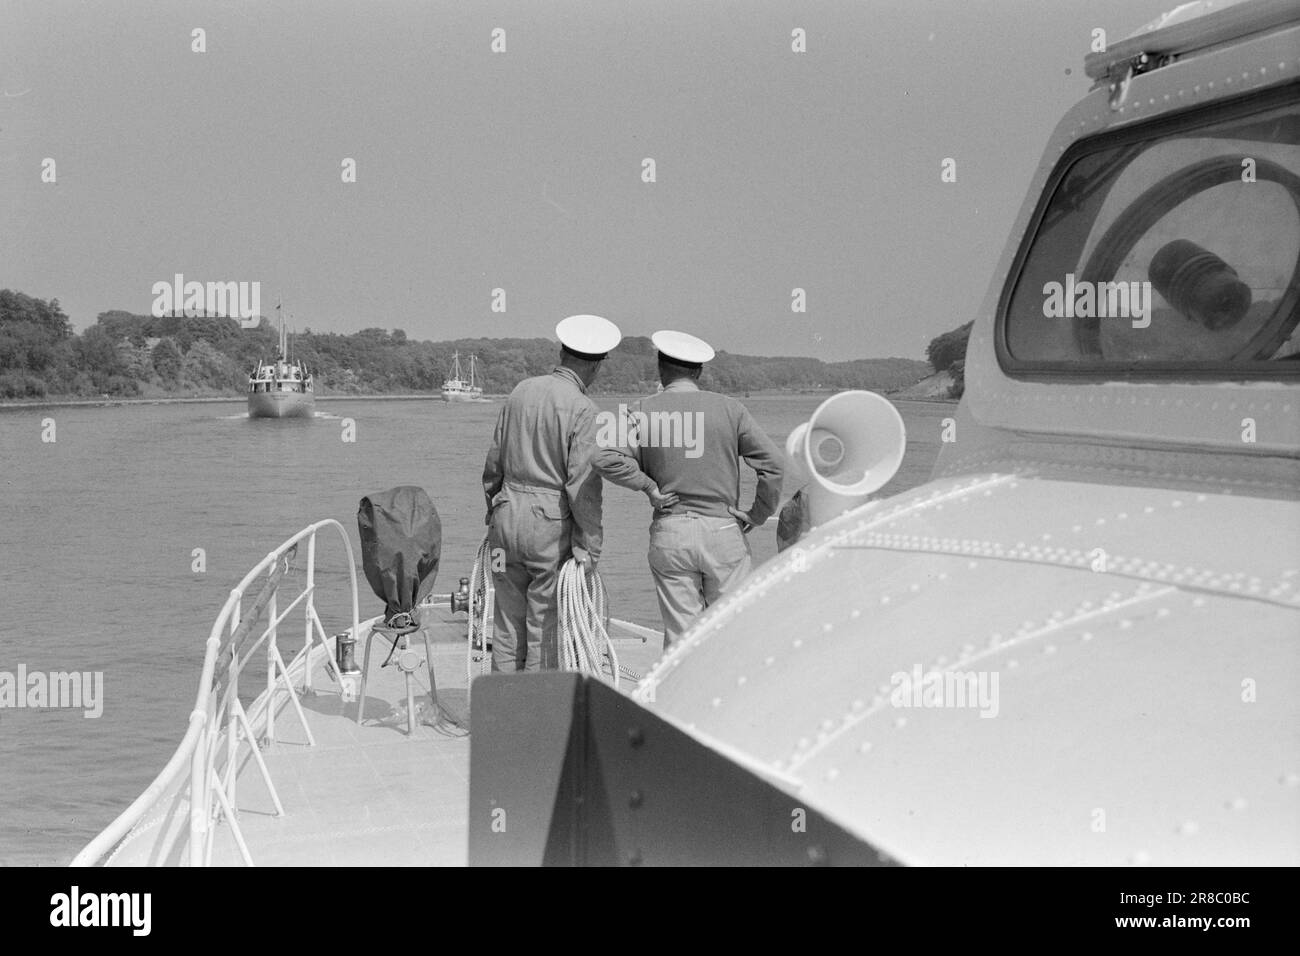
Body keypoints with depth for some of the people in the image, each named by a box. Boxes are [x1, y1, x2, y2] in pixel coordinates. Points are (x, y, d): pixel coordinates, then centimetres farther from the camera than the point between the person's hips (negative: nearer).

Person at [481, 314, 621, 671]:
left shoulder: (522, 390, 7)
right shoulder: (582, 409, -11)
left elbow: (493, 462, 14)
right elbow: (582, 483, -15)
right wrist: (590, 545, -10)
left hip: (507, 512, 6)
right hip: (551, 522, -6)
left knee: (508, 624, 12)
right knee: (546, 627, 3)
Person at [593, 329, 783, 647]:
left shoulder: (644, 412, 1)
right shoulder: (729, 409, 0)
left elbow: (604, 455, -13)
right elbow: (774, 462, -5)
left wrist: (648, 487, -4)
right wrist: (759, 513, 5)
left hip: (668, 534, 1)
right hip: (724, 529, -1)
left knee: (679, 632, 6)